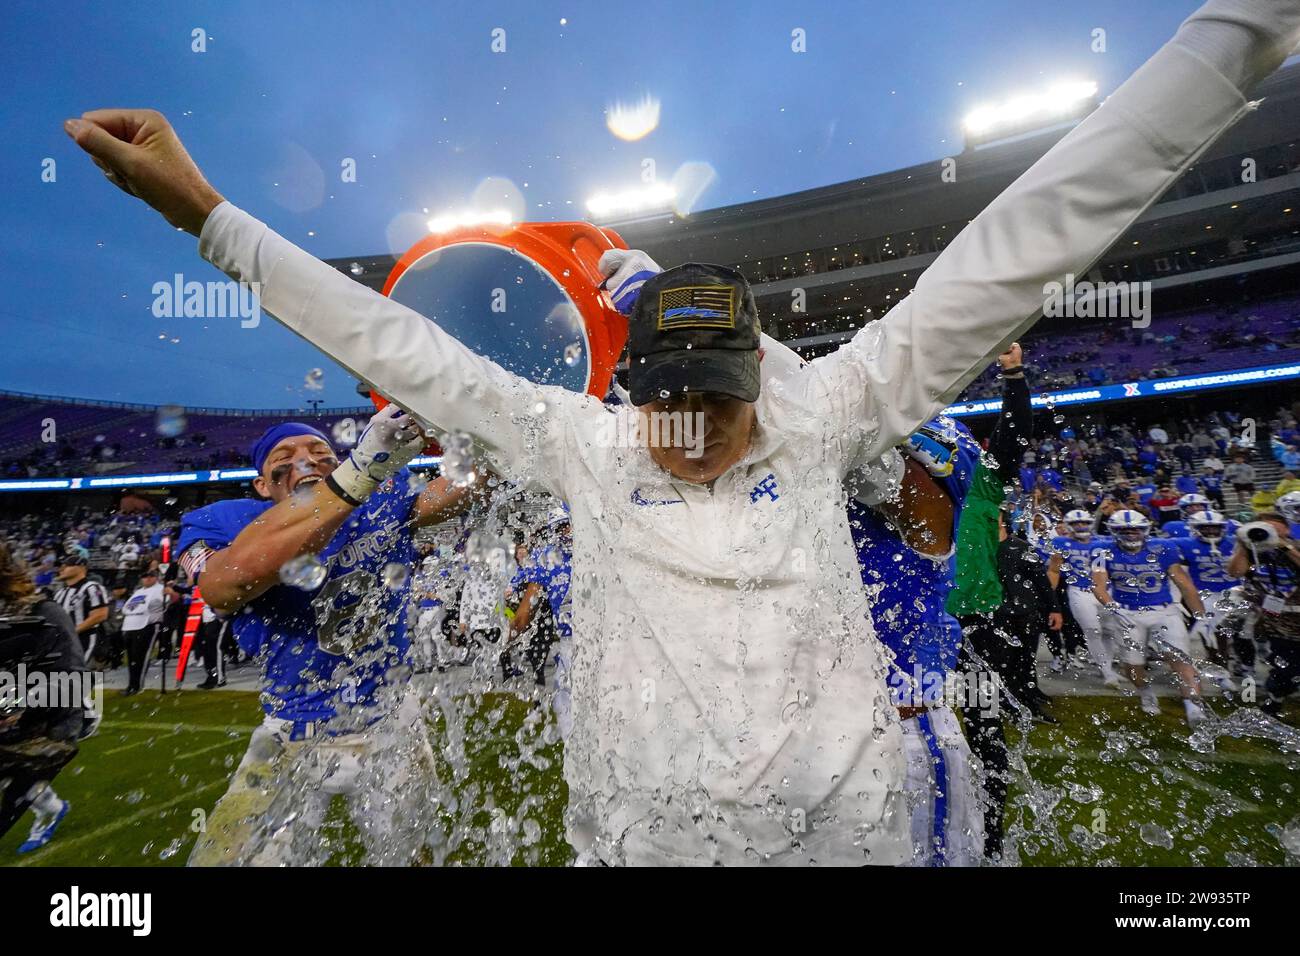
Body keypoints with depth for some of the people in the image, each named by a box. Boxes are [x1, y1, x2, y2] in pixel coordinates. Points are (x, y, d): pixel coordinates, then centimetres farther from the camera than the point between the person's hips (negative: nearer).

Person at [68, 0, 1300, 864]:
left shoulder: (819, 417, -8)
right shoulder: (581, 443, -6)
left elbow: (1010, 252, -9)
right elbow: (399, 344, -2)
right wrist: (202, 210, 2)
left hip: (837, 829, 0)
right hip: (634, 837, 1)